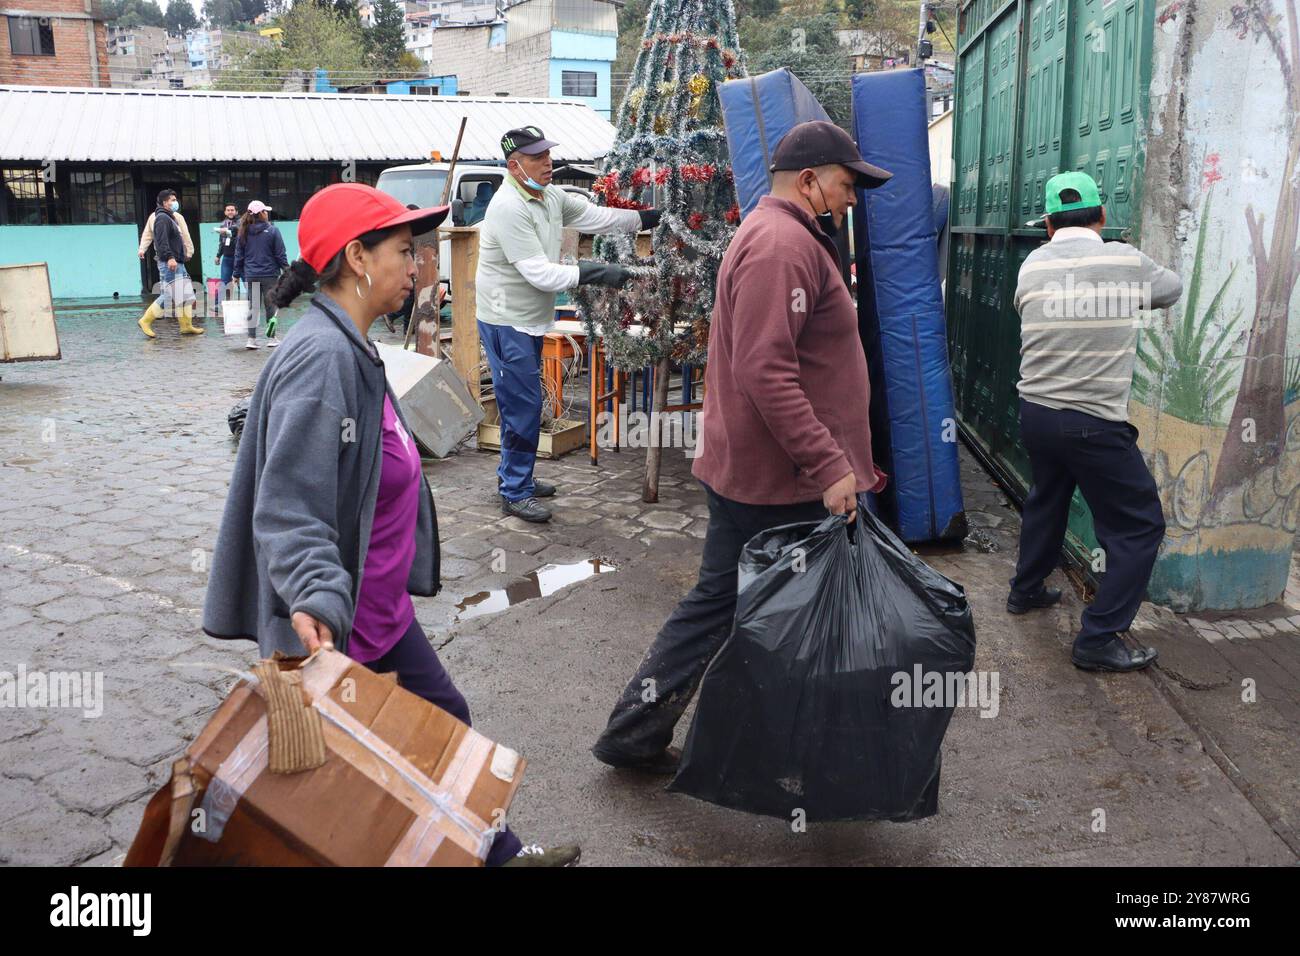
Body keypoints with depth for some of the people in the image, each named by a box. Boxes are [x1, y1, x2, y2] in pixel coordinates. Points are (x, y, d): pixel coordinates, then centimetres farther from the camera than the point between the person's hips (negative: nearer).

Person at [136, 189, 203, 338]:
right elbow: (162, 241, -22)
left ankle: (186, 326, 11)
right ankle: (146, 321, -2)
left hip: (177, 263, 10)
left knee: (187, 294, 8)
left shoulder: (172, 218, 21)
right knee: (170, 295, -11)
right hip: (169, 263, -10)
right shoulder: (162, 218, -10)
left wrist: (188, 252, 24)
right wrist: (169, 257, -30)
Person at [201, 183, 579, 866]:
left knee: (444, 720, 21)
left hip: (380, 611, 10)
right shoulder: (320, 358, -26)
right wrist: (316, 600, -46)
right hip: (337, 628, -10)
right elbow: (287, 510, -31)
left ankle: (496, 852, 40)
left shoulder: (352, 348, 6)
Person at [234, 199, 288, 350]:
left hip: (251, 275, 3)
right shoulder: (272, 231, -8)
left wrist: (237, 274, 14)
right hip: (270, 275, -3)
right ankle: (271, 338, 12)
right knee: (271, 306, 7)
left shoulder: (244, 232, 3)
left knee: (253, 307, 8)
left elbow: (239, 255, 7)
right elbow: (280, 254, -6)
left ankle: (251, 339, 3)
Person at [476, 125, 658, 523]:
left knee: (523, 403, 18)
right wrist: (595, 273, -29)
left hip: (530, 319, 10)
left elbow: (596, 216, 13)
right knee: (522, 406, -6)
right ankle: (515, 493, 5)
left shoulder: (550, 197, 6)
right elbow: (539, 273, -27)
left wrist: (649, 218, 9)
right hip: (506, 322, -10)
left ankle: (515, 475, 33)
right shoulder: (509, 208, -23)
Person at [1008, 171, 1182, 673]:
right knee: (1140, 525, 6)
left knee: (1046, 500, 28)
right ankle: (1098, 639, 6)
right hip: (1094, 424, -6)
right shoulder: (1125, 262, -7)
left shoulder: (1032, 265, 2)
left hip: (1035, 412, 6)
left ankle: (1027, 590, 45)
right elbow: (1172, 288, 11)